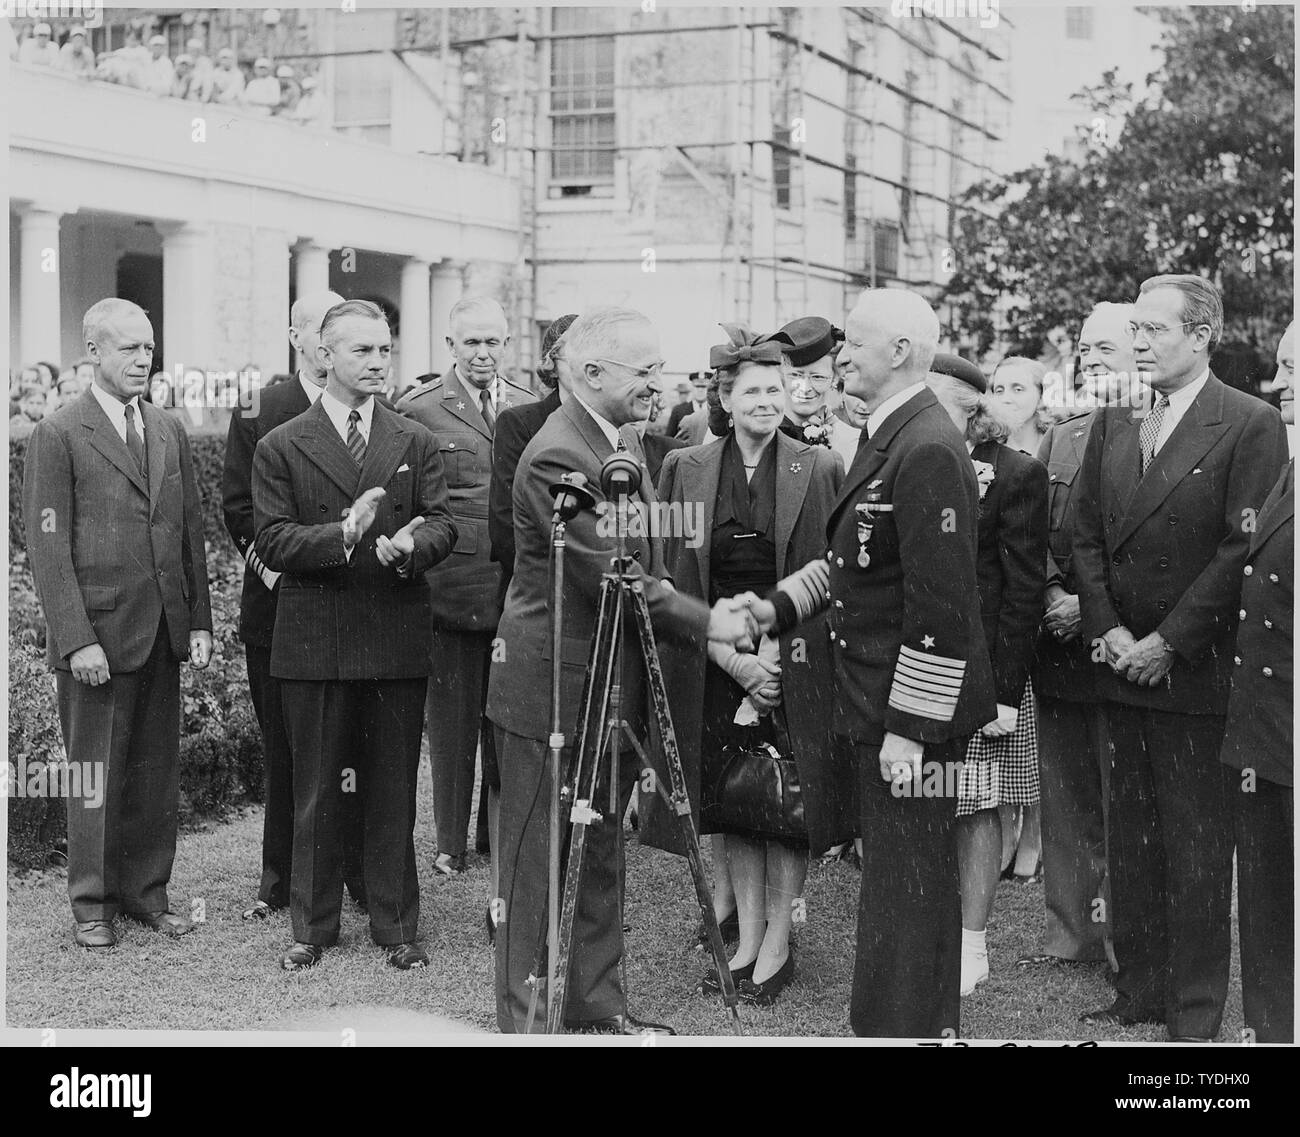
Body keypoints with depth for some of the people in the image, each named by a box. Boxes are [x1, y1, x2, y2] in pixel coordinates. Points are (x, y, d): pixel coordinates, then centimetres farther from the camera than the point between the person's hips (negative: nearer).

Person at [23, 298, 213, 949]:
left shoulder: (169, 432, 12)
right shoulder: (58, 436, -5)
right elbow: (48, 547, -9)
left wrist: (200, 620, 8)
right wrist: (78, 639, -14)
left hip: (164, 630, 5)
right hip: (98, 631, -5)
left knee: (157, 771, 9)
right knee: (96, 771, 4)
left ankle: (146, 893, 22)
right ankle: (91, 903, 17)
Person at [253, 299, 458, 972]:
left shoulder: (416, 443, 9)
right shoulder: (281, 448, 3)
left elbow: (442, 524, 1)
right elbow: (271, 542, -5)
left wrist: (411, 545, -22)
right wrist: (342, 534, -22)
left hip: (398, 636, 1)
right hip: (313, 639, -1)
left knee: (393, 790, 8)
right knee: (314, 792, 8)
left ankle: (395, 927, 19)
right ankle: (312, 928, 20)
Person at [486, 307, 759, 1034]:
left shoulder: (626, 442, 10)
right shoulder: (556, 456, -21)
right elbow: (609, 576, -24)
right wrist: (705, 623, -18)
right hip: (552, 689, -9)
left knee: (603, 856, 17)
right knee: (539, 859, 2)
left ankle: (599, 1005, 28)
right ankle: (522, 1020, 13)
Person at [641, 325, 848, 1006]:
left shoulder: (818, 470, 0)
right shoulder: (685, 469, 4)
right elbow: (675, 579, 2)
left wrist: (776, 649, -9)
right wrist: (731, 658, -8)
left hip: (794, 660, -2)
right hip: (715, 662, 2)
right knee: (729, 804, 6)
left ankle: (777, 946, 12)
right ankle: (746, 942, 16)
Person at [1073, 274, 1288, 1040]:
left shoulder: (1251, 425, -8)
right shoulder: (1113, 425, 11)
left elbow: (1244, 549, -13)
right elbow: (1088, 538, 12)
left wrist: (1169, 645, -14)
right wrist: (1109, 632, -2)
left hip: (1198, 675, -6)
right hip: (1124, 668, 6)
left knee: (1197, 848, 1)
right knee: (1132, 841, 12)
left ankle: (1196, 1013, 12)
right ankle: (1140, 993, 23)